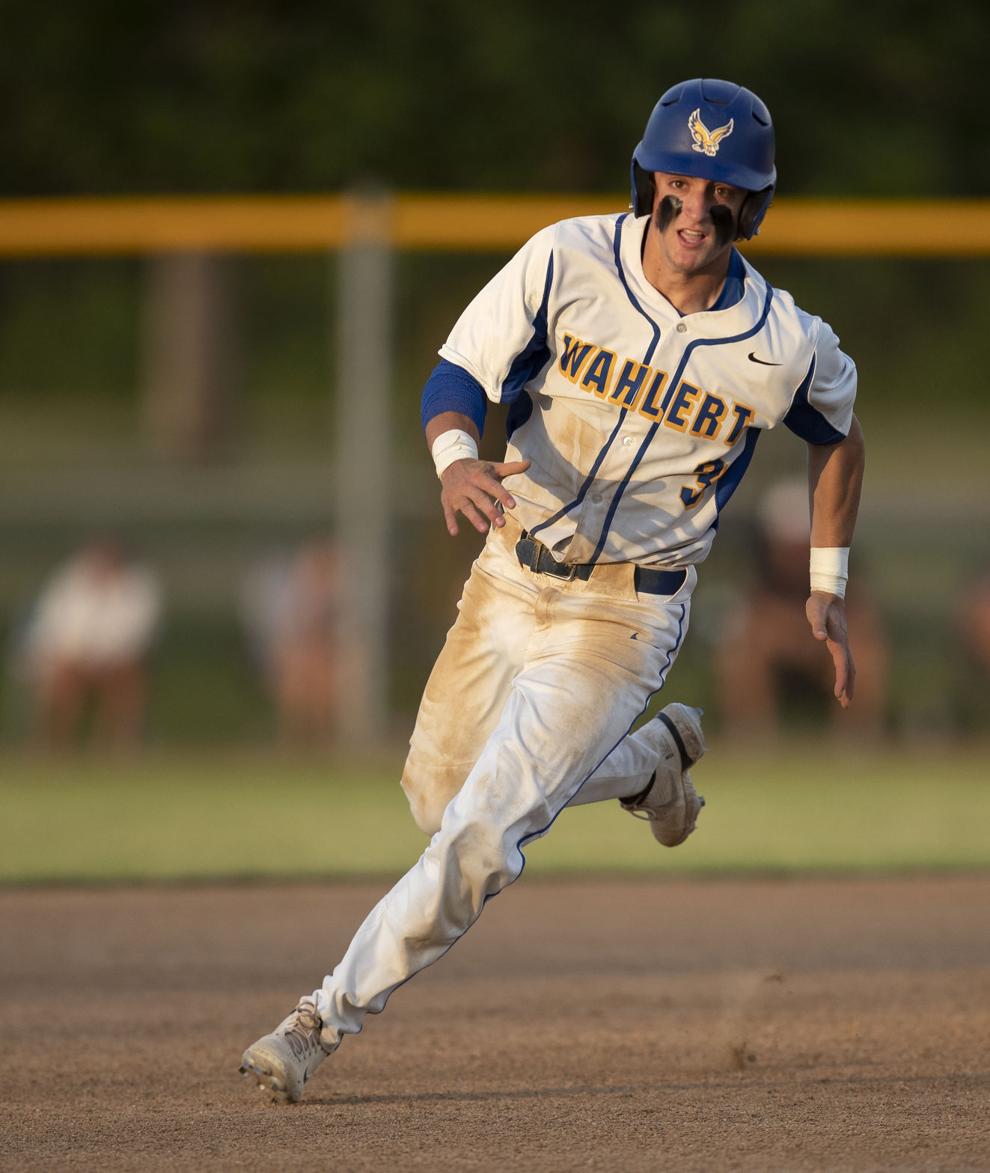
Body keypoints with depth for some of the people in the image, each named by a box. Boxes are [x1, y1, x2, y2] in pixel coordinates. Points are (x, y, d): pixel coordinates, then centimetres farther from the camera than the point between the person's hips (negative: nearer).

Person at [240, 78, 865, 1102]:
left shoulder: (787, 348, -15)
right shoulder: (567, 260, -15)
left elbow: (837, 434, 7)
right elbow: (458, 374, -14)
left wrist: (827, 586, 7)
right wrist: (455, 459, -36)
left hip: (624, 611, -3)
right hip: (508, 581, 3)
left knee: (482, 833, -14)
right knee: (437, 797, 16)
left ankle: (330, 1016, -1)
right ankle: (651, 757, 38)